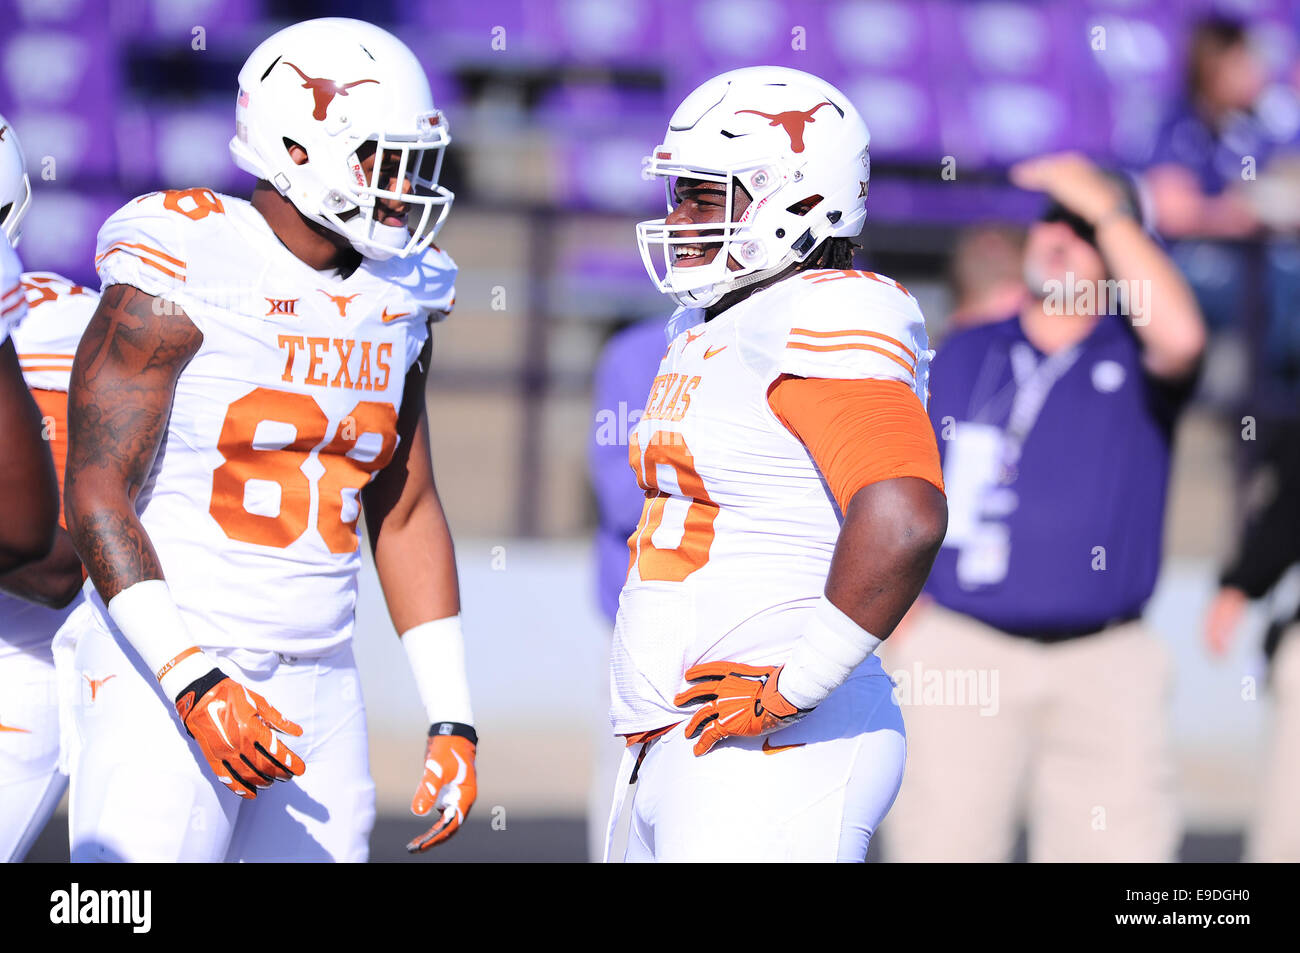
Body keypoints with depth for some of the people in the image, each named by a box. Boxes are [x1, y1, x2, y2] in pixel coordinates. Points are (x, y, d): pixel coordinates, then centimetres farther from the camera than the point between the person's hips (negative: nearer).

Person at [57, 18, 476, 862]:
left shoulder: (394, 303, 10)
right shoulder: (178, 284, -11)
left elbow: (406, 514, 18)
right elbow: (96, 498, -14)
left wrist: (452, 720, 12)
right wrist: (195, 686, -22)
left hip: (320, 692, 7)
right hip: (170, 682, -7)